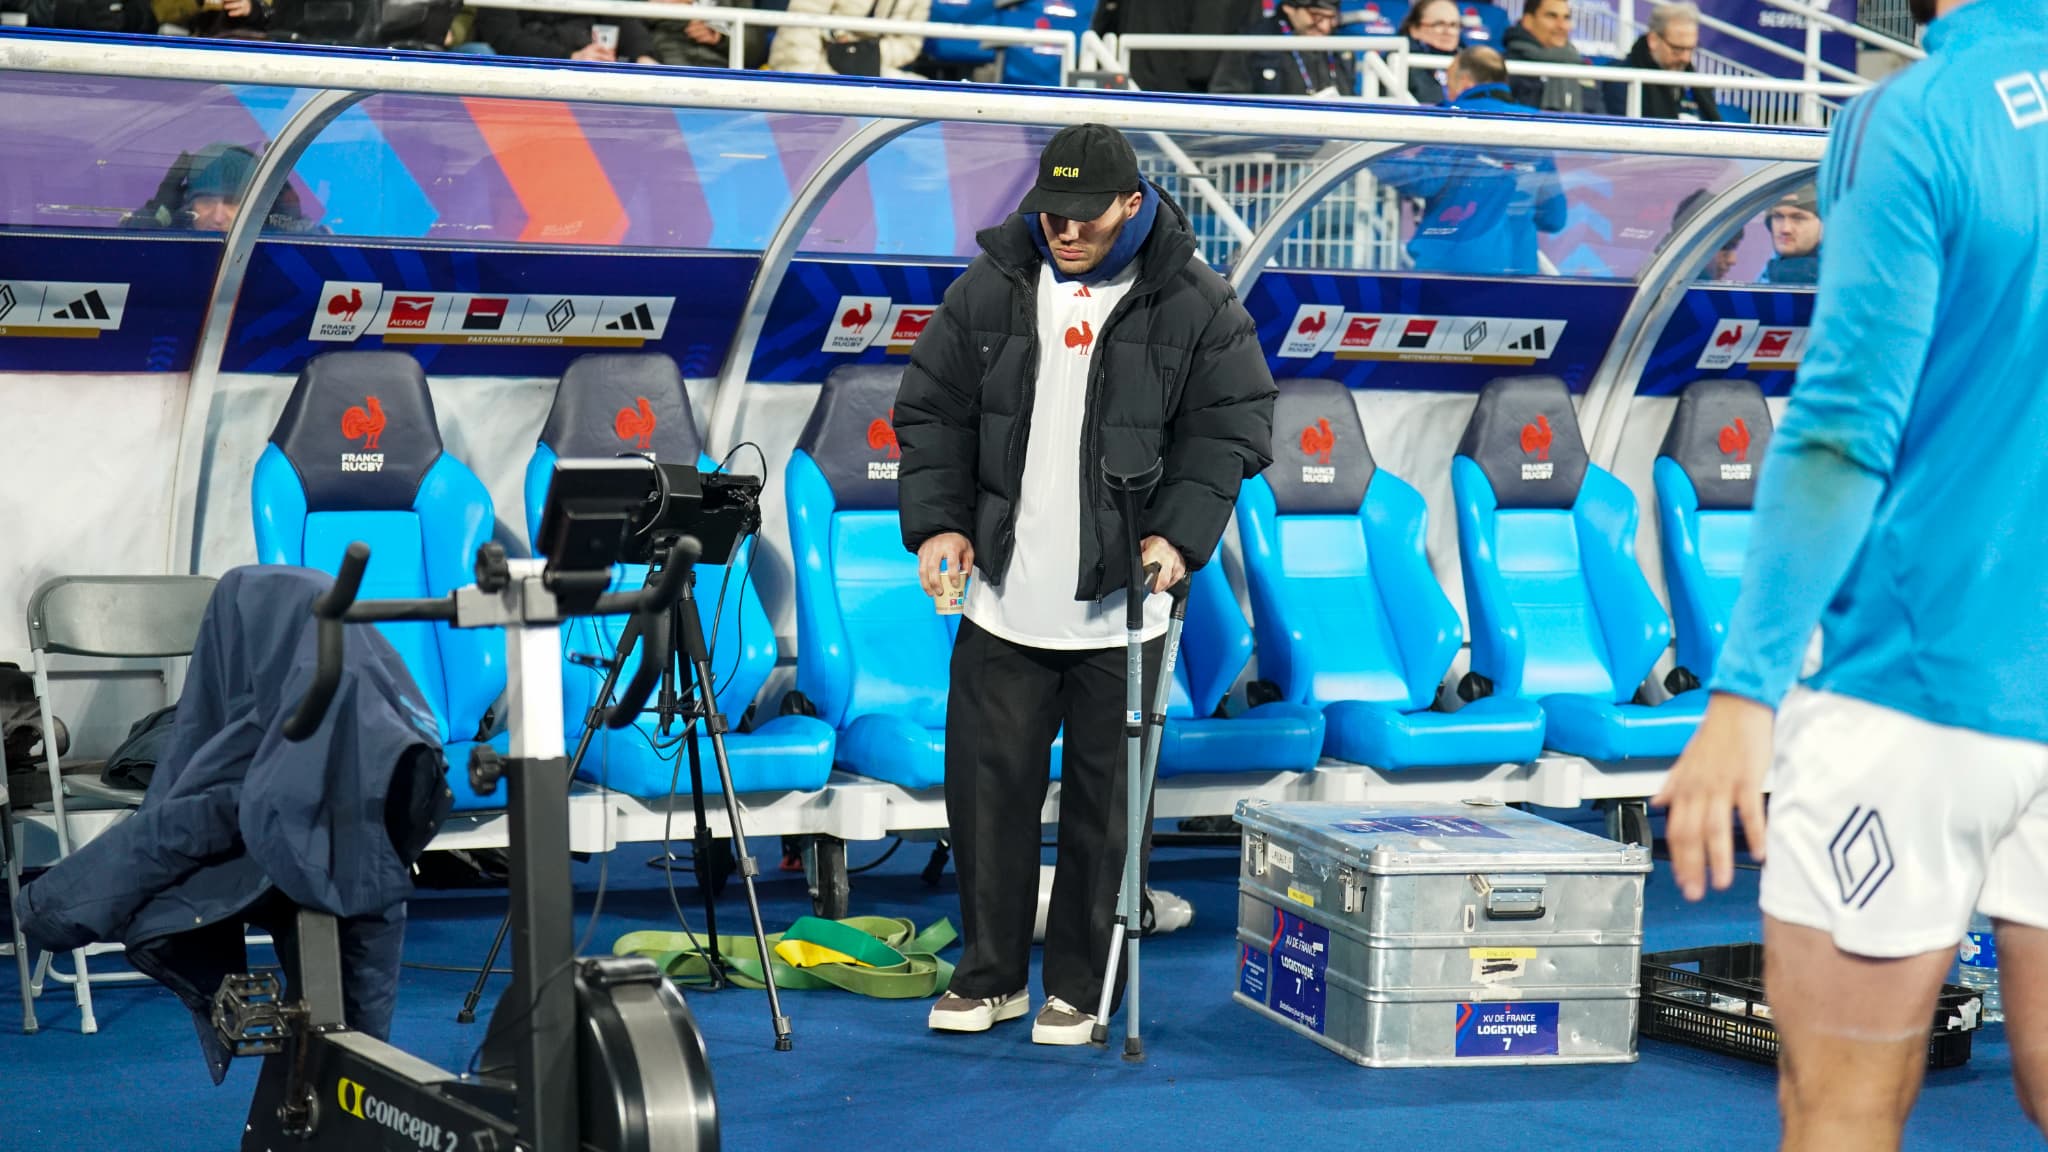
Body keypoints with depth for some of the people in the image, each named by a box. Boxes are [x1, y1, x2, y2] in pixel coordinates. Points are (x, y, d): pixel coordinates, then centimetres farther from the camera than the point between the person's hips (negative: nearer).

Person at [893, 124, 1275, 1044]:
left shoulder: (1196, 304, -3)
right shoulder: (990, 291, 4)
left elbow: (1228, 431, -2)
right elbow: (932, 411, 9)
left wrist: (1179, 534, -15)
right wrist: (937, 520, -3)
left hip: (1121, 611, -2)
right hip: (1003, 604, 2)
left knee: (1103, 803, 6)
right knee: (987, 790, 5)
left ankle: (1077, 986, 19)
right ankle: (990, 976, 21)